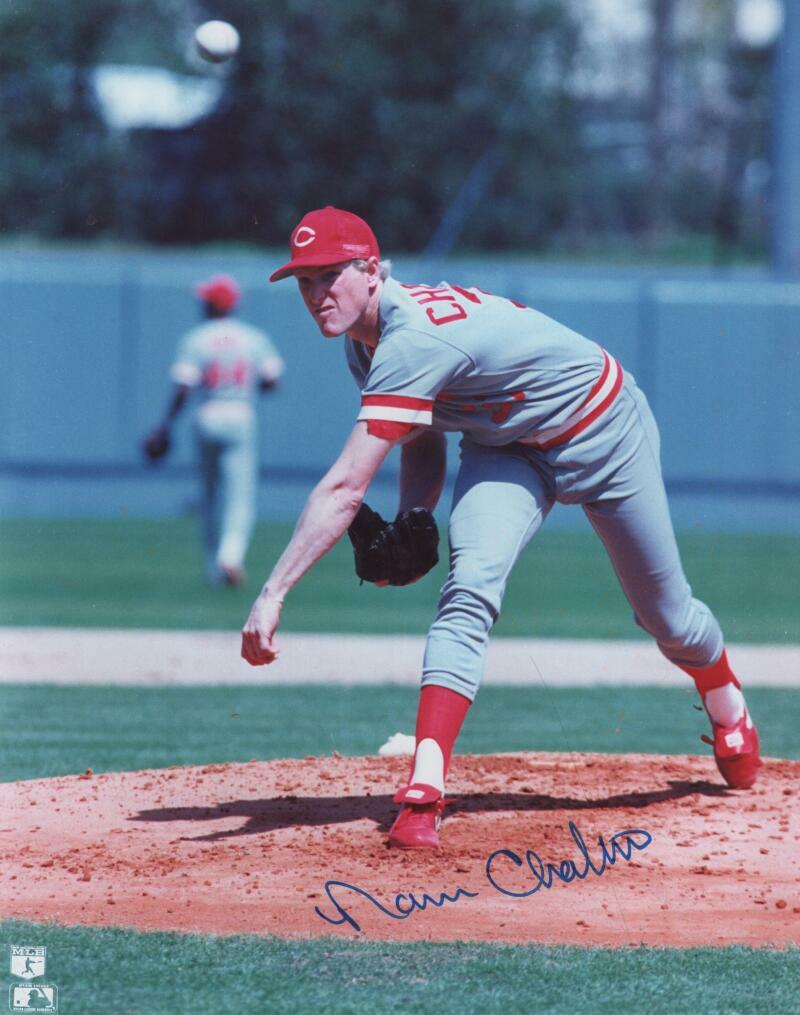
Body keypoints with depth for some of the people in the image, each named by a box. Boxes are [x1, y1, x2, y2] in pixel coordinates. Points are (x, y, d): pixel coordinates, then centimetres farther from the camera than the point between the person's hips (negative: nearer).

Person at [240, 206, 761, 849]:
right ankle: (425, 794, -31)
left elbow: (346, 488, -44)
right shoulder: (364, 341, -10)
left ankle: (730, 716, 45)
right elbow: (425, 442, 4)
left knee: (666, 613, 11)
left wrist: (274, 592, -47)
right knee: (469, 590, -21)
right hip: (506, 447, 6)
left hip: (601, 429, -6)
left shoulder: (412, 340, -39)